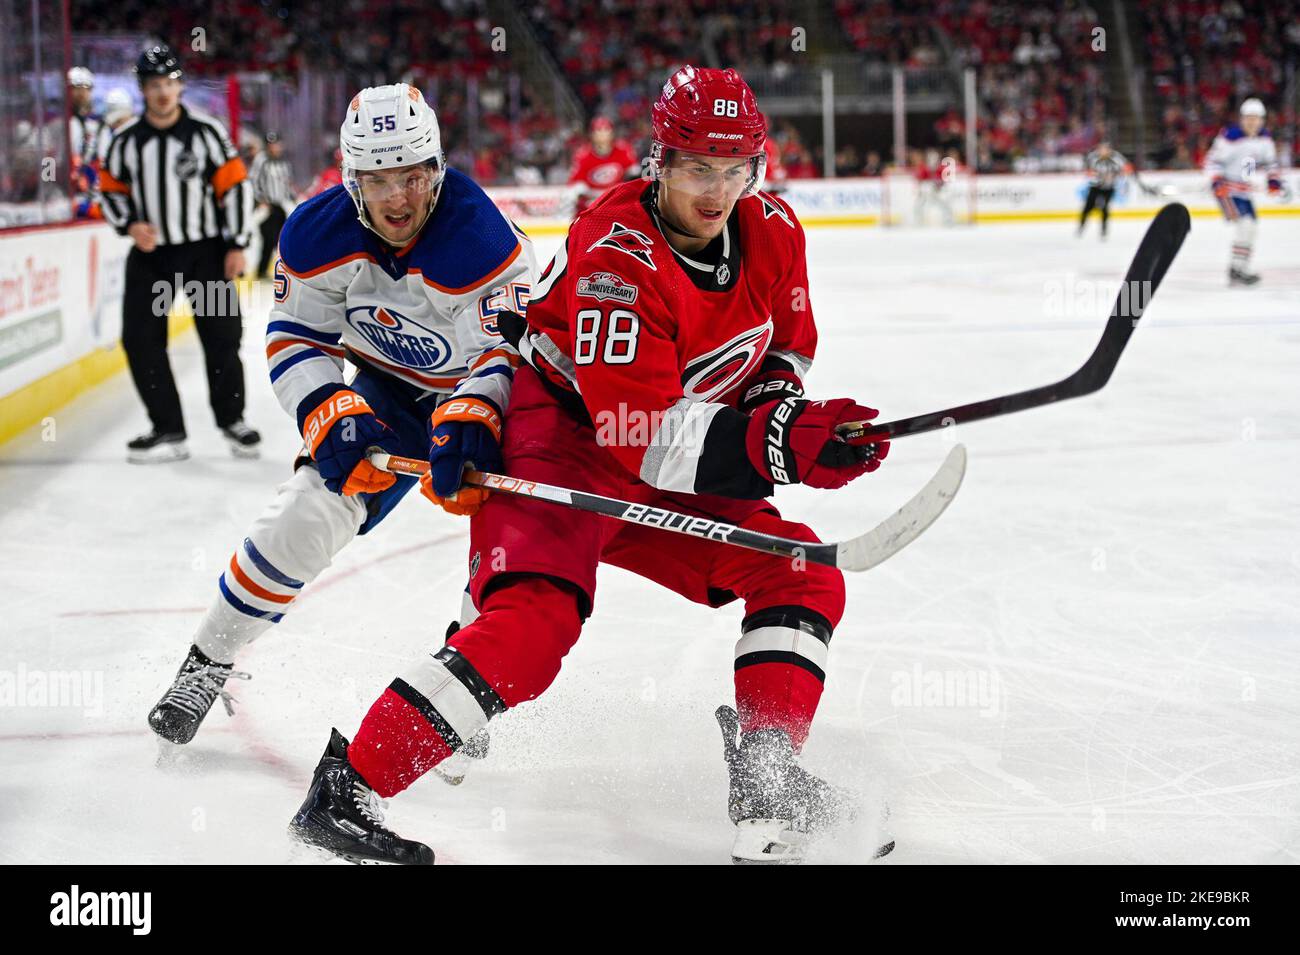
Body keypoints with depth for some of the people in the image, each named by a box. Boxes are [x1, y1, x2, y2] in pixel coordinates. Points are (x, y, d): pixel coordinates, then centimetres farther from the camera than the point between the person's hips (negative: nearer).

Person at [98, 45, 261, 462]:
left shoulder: (206, 131, -7)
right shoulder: (126, 139, 0)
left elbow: (235, 186, -4)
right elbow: (110, 190, 9)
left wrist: (237, 245, -7)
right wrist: (129, 225, -10)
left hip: (205, 249, -2)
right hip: (151, 253, 2)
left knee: (222, 337, -1)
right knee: (140, 339, -4)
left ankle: (231, 419, 20)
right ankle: (168, 429, 6)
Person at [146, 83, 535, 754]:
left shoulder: (482, 239, -32)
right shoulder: (316, 235, -19)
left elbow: (513, 351, -31)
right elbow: (295, 339, -9)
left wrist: (470, 421, -48)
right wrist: (334, 415, -26)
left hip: (485, 394, -2)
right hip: (388, 389, 3)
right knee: (308, 512, -8)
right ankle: (207, 664, 9)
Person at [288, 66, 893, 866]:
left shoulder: (773, 234, -5)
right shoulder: (614, 258, -28)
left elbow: (785, 350, 14)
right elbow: (639, 434, -33)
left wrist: (780, 406, -9)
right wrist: (778, 442, -41)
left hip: (673, 469, 8)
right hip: (561, 440, -8)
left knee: (804, 579, 1)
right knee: (535, 621, -27)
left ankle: (766, 773, 3)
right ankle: (347, 786, -25)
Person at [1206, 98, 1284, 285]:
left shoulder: (1264, 138, 2)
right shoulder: (1230, 136, -21)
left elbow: (1269, 161, 17)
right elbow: (1212, 161, -18)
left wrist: (1274, 180, 4)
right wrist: (1217, 182, -30)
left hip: (1244, 189, 9)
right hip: (1226, 189, -9)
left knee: (1250, 225, 14)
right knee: (1244, 222, -23)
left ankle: (1240, 270, 26)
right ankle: (1236, 268, -21)